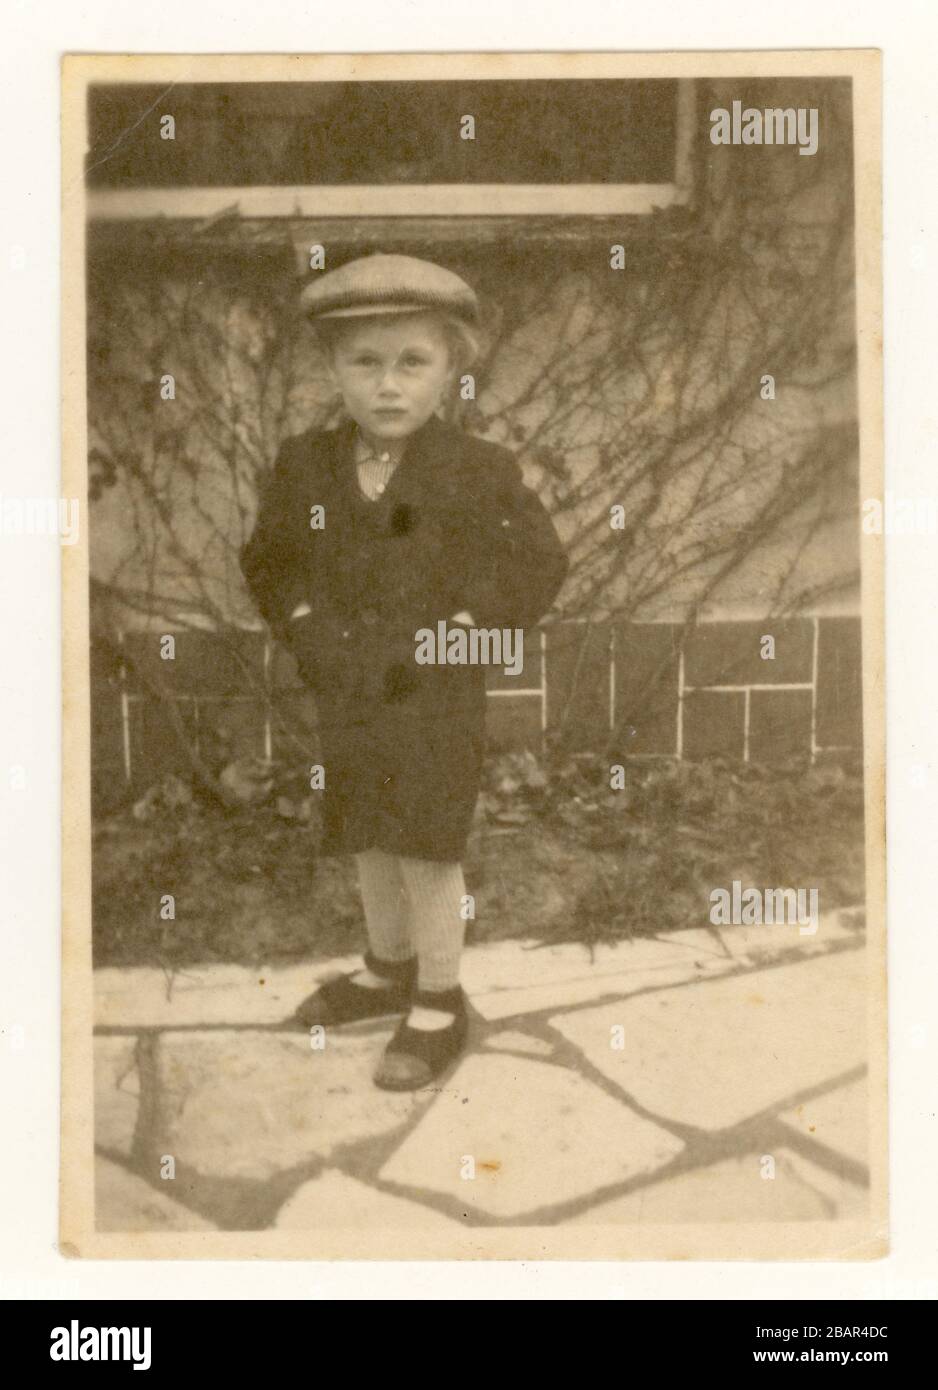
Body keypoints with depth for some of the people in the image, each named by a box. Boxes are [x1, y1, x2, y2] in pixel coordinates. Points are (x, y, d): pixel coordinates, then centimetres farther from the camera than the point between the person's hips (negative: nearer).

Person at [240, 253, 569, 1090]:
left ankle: (440, 1004, 17)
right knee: (370, 845, 18)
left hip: (438, 703, -4)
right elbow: (270, 559, 12)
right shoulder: (304, 466, 0)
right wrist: (306, 628, -2)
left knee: (428, 850, 1)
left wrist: (455, 636, -14)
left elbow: (538, 564, -9)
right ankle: (389, 968, 39)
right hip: (346, 698, 4)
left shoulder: (480, 470, -11)